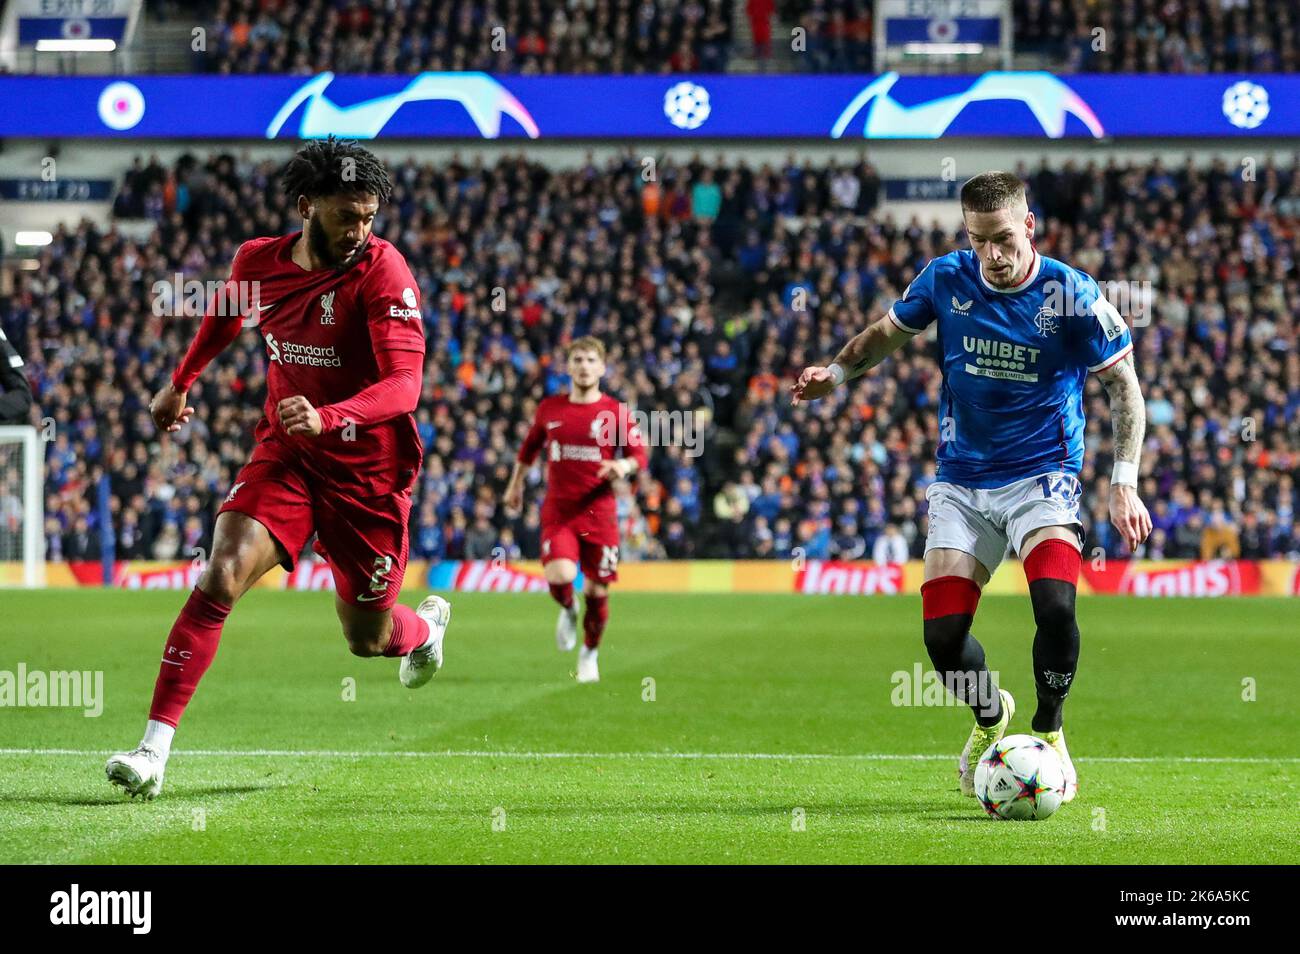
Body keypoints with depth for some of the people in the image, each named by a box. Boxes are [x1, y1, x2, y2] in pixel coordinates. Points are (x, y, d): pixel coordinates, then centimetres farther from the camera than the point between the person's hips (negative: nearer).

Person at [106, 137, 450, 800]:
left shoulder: (382, 271, -18)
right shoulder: (258, 261, -4)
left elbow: (405, 386, -27)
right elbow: (225, 315, 22)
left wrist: (327, 417, -43)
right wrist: (180, 384, 33)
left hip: (367, 466, -3)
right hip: (284, 453, 3)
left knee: (366, 639, 10)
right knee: (221, 577, -21)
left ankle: (426, 625, 49)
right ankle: (155, 748, -20)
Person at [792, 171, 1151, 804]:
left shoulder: (1070, 294, -12)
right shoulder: (945, 279, -4)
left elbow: (1123, 385, -4)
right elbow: (889, 331, 16)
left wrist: (1124, 484, -11)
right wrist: (836, 373, -2)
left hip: (1042, 476, -3)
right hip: (962, 482, 3)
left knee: (1055, 607, -27)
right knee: (943, 634, -9)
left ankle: (1048, 731, 1)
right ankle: (991, 717, 26)